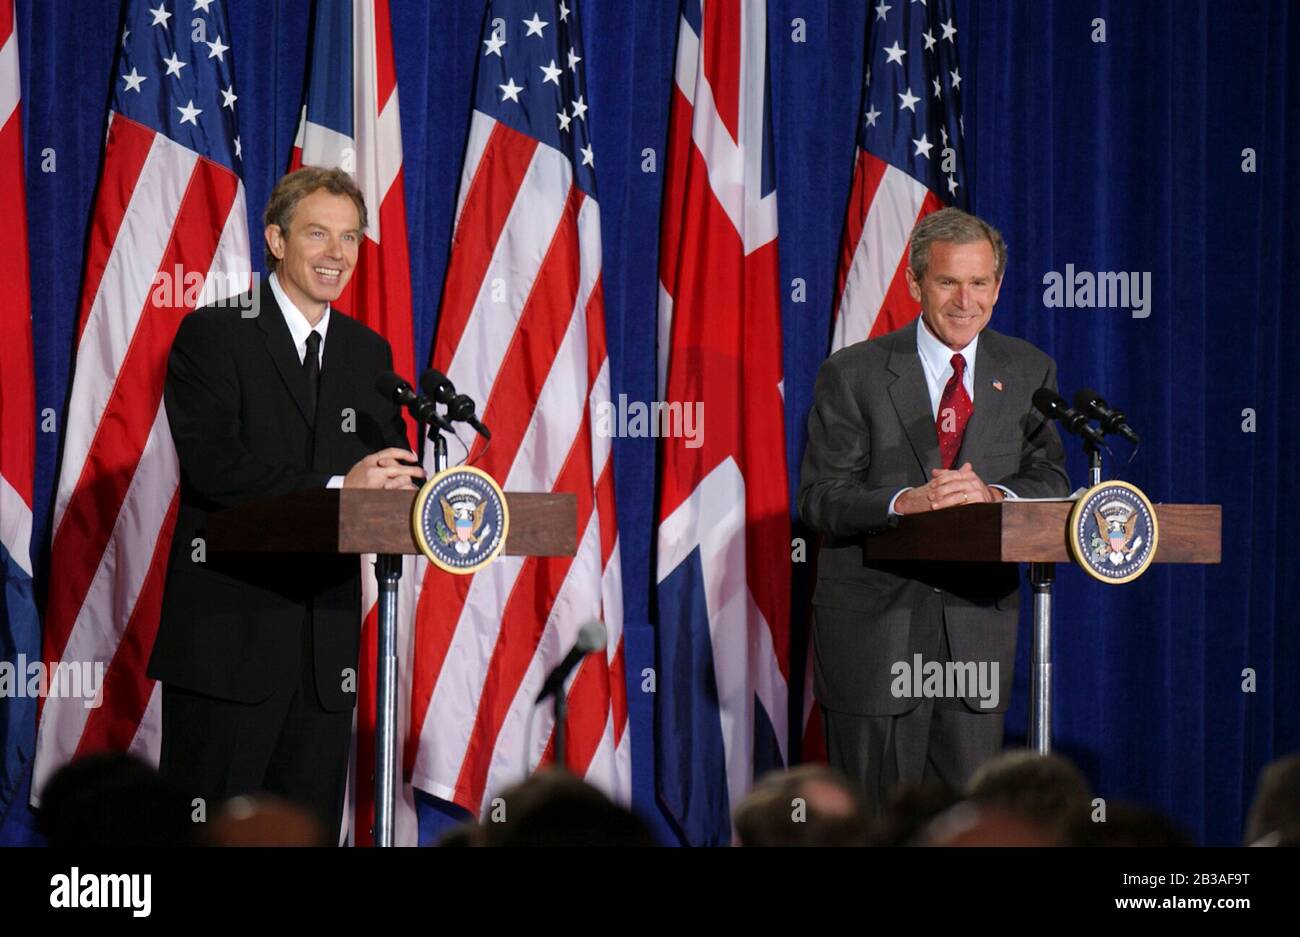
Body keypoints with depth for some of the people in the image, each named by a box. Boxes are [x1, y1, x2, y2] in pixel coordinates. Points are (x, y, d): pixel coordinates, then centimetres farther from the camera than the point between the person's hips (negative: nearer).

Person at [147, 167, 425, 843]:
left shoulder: (368, 352, 16)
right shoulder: (212, 335, -3)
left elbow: (389, 469, 11)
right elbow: (213, 464, -16)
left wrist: (405, 482, -14)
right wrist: (336, 487, -24)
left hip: (326, 646, 6)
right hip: (227, 635, -6)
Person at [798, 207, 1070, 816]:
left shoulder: (1028, 373, 9)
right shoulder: (853, 374, -1)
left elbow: (1051, 479, 3)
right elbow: (818, 497, -7)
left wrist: (993, 494, -19)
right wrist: (905, 501, -26)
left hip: (979, 628, 3)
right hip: (874, 627, -3)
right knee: (874, 819, 0)